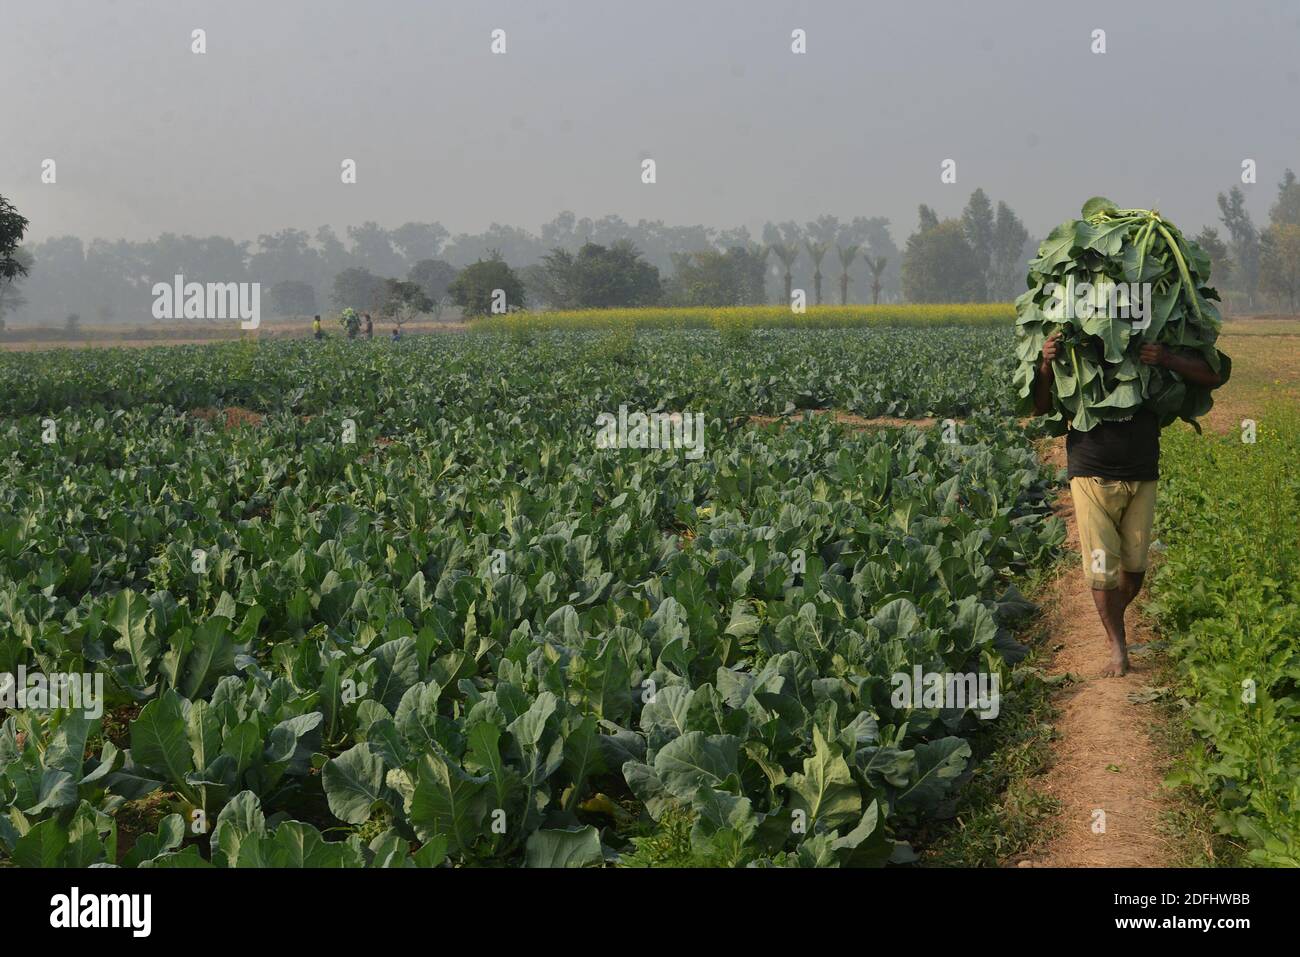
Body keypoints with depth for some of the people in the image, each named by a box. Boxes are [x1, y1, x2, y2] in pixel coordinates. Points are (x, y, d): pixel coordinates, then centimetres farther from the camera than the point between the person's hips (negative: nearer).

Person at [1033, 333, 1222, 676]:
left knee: (1135, 563, 7)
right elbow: (1042, 408, -3)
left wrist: (1169, 360, -24)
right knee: (1101, 567, -1)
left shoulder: (1152, 350, -3)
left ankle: (1114, 619, 35)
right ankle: (1118, 648, 11)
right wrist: (1046, 366, -21)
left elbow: (1213, 377, -6)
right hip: (1091, 475, -1)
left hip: (1141, 478, 1)